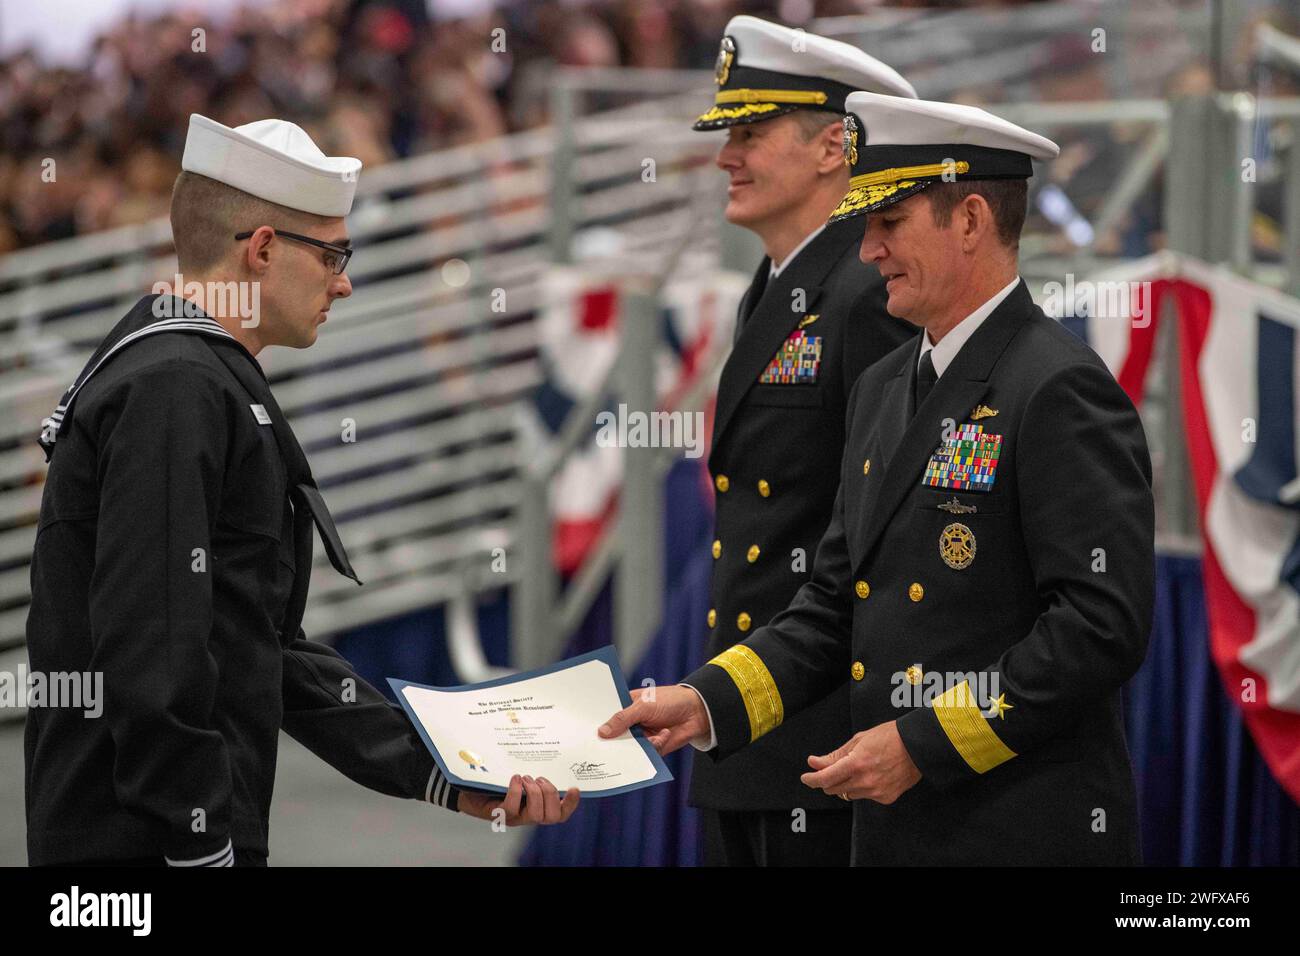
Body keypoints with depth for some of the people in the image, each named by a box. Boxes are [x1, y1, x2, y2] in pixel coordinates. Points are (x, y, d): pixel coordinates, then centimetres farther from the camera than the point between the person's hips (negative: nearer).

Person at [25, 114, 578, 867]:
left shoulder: (208, 385, 17)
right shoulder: (172, 391, -15)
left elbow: (271, 653, 17)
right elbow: (153, 658, -22)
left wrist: (447, 778, 11)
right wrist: (204, 852, -20)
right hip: (150, 845, -10)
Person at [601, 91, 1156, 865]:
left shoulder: (1060, 391, -13)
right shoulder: (883, 390, 14)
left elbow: (1103, 625, -19)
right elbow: (838, 604, 16)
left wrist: (922, 744, -19)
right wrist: (708, 703, 2)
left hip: (1023, 833, -8)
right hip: (895, 830, 8)